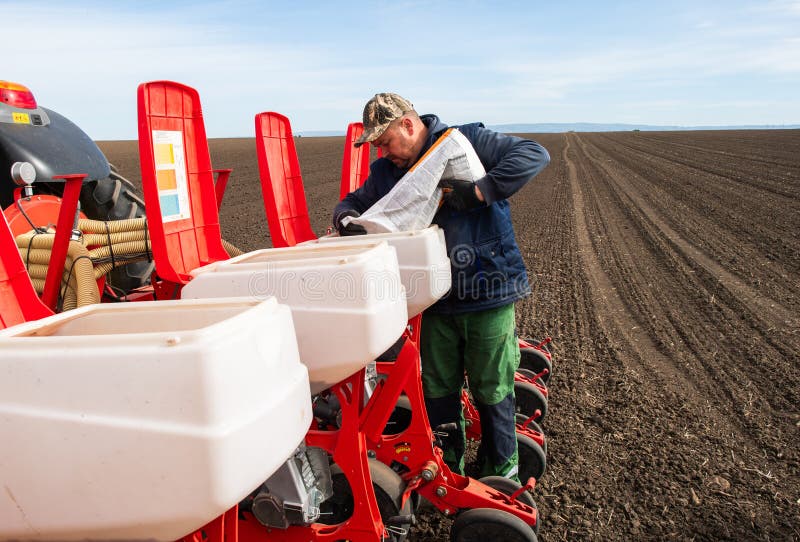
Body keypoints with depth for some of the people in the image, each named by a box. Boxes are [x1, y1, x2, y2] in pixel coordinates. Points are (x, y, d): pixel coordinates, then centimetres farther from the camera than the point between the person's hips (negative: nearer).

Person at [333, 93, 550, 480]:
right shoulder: (385, 173, 9)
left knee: (491, 391, 8)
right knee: (437, 391, 13)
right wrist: (345, 218, -10)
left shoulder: (468, 142, -7)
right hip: (435, 300, 5)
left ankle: (501, 474, 30)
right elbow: (354, 202, 15)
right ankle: (446, 471, 33)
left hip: (488, 293, -4)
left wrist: (479, 191, -25)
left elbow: (534, 154, -13)